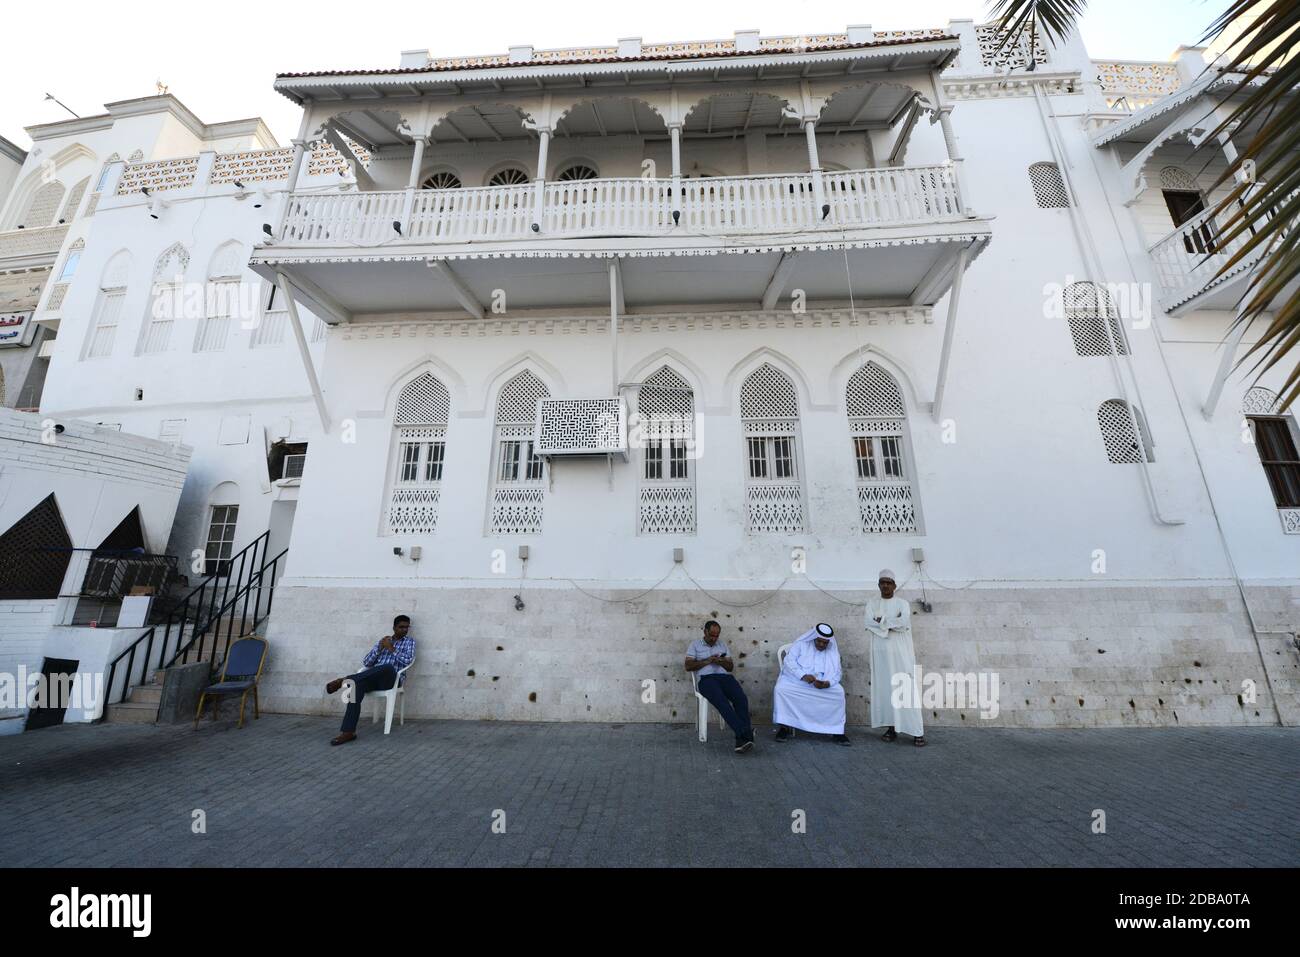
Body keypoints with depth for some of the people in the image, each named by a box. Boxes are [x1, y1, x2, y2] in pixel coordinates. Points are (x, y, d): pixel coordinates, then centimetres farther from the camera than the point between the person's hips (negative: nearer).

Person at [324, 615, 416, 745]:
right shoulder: (383, 641, 23)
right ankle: (348, 731, -32)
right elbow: (366, 662, 13)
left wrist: (391, 648, -5)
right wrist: (380, 647, -1)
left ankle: (345, 680, -26)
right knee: (357, 684, -30)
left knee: (388, 667, -38)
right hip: (374, 677, 3)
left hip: (392, 679, -3)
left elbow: (407, 660, -5)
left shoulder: (410, 641, 12)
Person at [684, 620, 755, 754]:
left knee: (741, 698, -28)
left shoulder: (722, 644, 25)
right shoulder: (695, 644, 14)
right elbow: (688, 666, 5)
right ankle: (745, 732, -40)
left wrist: (721, 662, -1)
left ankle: (742, 739, -32)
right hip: (706, 679, -3)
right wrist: (707, 661, -5)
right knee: (721, 701, -35)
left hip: (725, 677, 4)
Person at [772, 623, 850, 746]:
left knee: (839, 693, -25)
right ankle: (785, 727, -17)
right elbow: (789, 661, -8)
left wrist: (827, 683, -23)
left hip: (822, 684, 2)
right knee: (781, 689, -30)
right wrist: (803, 675, -25)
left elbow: (837, 672, 0)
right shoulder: (801, 644, 2)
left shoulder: (833, 652, 10)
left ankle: (837, 730, -9)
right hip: (796, 680, -2)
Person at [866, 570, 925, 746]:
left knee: (907, 689, -2)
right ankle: (892, 728, 12)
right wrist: (893, 622, -15)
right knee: (885, 689, 3)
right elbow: (869, 625, -8)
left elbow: (904, 623, -16)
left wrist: (882, 621, -10)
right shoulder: (872, 605, 8)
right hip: (881, 653, 2)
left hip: (900, 652, -2)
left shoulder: (903, 604, 2)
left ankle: (917, 731, 6)